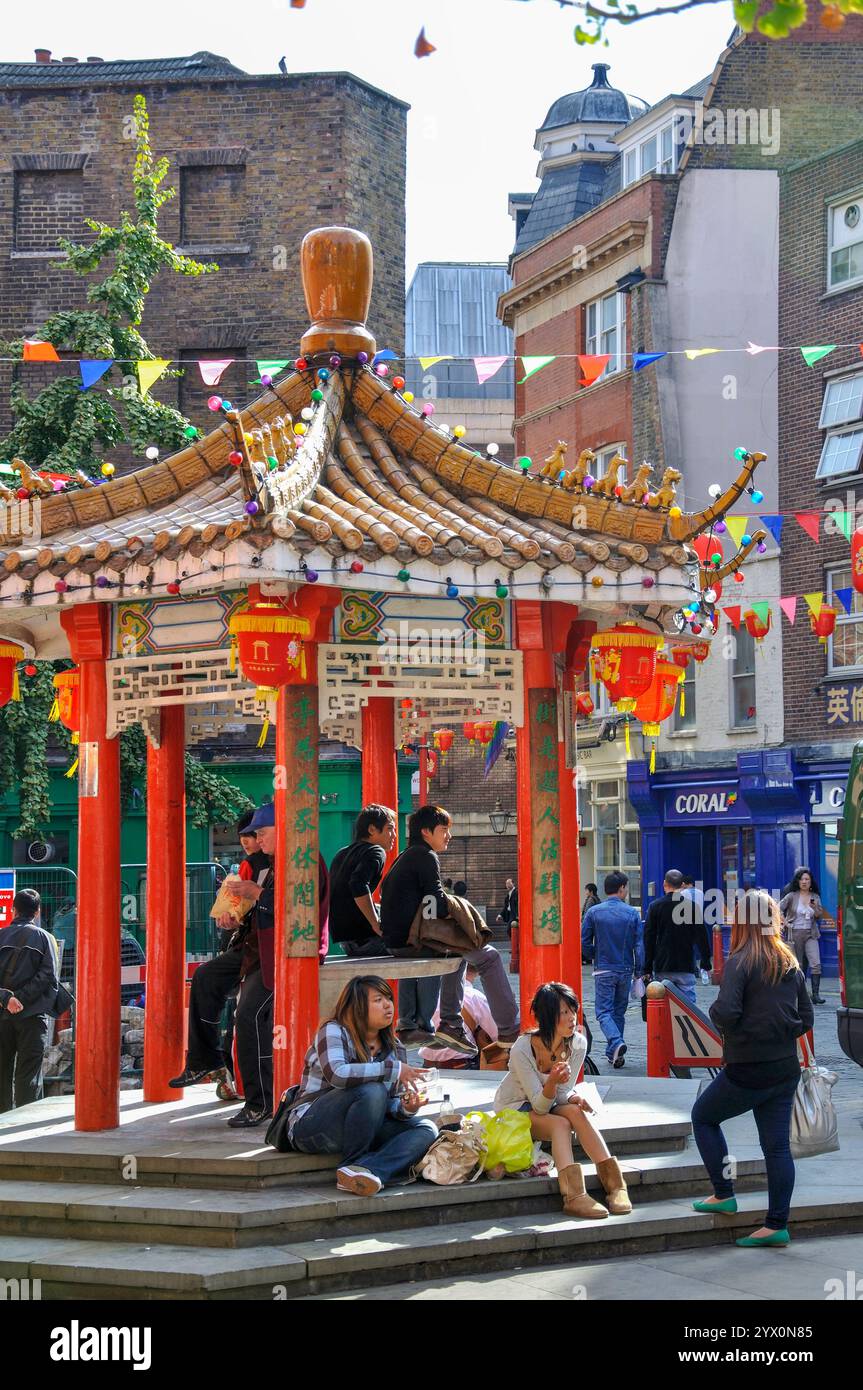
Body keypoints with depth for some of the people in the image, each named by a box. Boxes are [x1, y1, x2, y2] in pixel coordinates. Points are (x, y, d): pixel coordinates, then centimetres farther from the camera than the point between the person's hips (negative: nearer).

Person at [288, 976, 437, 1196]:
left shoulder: (394, 1049, 11)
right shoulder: (333, 1032, -9)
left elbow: (392, 1103, 10)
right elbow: (336, 1074, -28)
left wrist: (405, 1108, -15)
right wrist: (393, 1069, -27)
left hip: (363, 1132, 7)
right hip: (312, 1126, -7)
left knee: (426, 1129, -16)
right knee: (372, 1091, -32)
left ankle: (366, 1170, -37)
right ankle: (353, 1165, -21)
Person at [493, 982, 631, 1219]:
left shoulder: (578, 1044, -14)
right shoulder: (521, 1050, -28)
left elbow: (561, 1095, -9)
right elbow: (540, 1106, -26)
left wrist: (574, 1099, -32)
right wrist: (553, 1082, -46)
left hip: (546, 1104, 4)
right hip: (514, 1108, -4)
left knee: (576, 1111, -29)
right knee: (561, 1124, -32)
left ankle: (614, 1183, -33)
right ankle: (574, 1196, -43)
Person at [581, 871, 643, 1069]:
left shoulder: (594, 912, -5)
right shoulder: (632, 913, -3)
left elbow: (584, 942, -3)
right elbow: (639, 945, -5)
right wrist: (639, 971, 3)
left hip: (603, 970, -2)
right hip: (625, 970, 2)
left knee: (604, 1012, -1)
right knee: (619, 1011, 15)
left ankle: (616, 1043, -25)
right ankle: (613, 1053, 20)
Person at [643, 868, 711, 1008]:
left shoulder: (655, 906, -1)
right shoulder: (692, 906, -1)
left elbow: (648, 939, 1)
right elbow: (702, 936, 2)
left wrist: (647, 969, 5)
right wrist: (706, 963, 11)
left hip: (662, 970, 0)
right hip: (685, 966, 0)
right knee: (688, 1005, 0)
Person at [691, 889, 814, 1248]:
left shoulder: (740, 961, -13)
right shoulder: (791, 963, 7)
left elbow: (726, 1013, -23)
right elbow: (806, 1017, 11)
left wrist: (714, 1012, -2)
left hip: (747, 1070, -6)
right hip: (786, 1068, 6)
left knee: (703, 1117, 16)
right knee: (777, 1144, 7)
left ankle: (723, 1194, 14)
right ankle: (777, 1225, 7)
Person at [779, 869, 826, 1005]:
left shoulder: (815, 897, 7)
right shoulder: (792, 896, -1)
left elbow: (819, 917, 6)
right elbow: (778, 908, -3)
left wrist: (814, 908, -13)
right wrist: (784, 922, -9)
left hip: (811, 934, 2)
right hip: (795, 934, -2)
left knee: (816, 964, -12)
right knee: (798, 966, 4)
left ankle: (816, 995, -12)